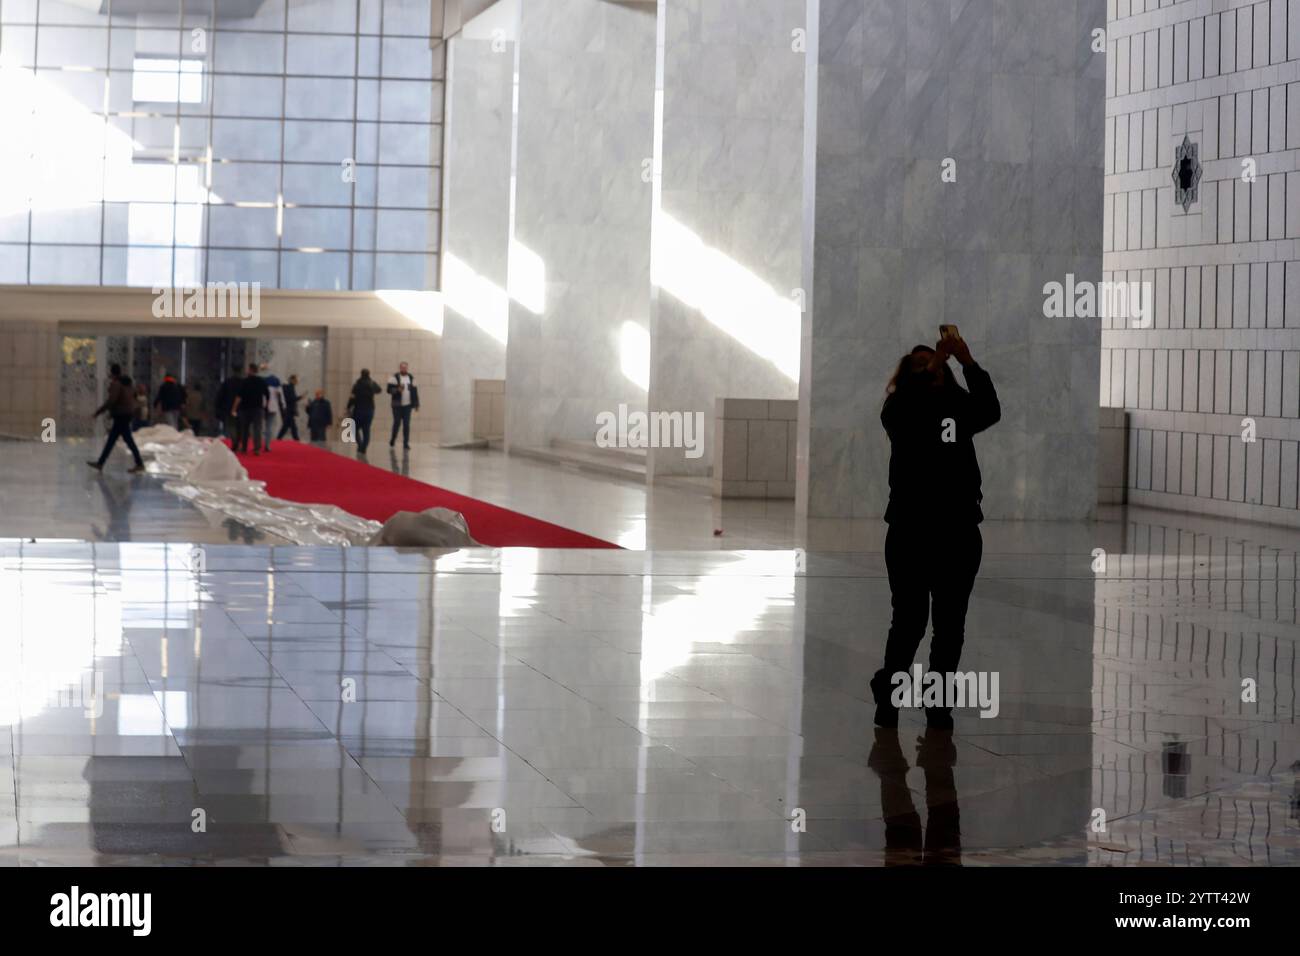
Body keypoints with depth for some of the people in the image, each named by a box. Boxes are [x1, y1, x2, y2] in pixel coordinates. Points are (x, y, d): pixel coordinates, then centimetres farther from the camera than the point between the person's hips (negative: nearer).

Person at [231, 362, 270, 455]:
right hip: (258, 408, 2)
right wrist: (265, 405, 19)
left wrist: (234, 409, -11)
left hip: (245, 408, -2)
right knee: (257, 429, -3)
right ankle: (257, 448, -16)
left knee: (244, 429, 11)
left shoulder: (244, 382, -8)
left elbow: (239, 396, -13)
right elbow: (267, 395, 7)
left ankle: (243, 448, 17)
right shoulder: (262, 381, 3)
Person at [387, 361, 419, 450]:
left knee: (406, 425, 0)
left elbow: (414, 391, 15)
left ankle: (406, 443, 4)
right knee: (396, 424, -1)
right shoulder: (394, 377, -3)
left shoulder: (411, 378, 11)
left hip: (407, 405, 3)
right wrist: (398, 390, -24)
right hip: (397, 405, -3)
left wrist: (416, 403, 12)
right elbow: (389, 389, -8)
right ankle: (392, 442, 18)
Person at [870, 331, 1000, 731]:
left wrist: (968, 362, -19)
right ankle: (888, 693, 14)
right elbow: (907, 416, -19)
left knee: (950, 624, 3)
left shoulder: (960, 408, 9)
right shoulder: (900, 410, 4)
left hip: (959, 531, 3)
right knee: (909, 620, -3)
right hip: (911, 531, -2)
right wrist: (934, 362, -20)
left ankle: (938, 704, 10)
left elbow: (990, 411, -11)